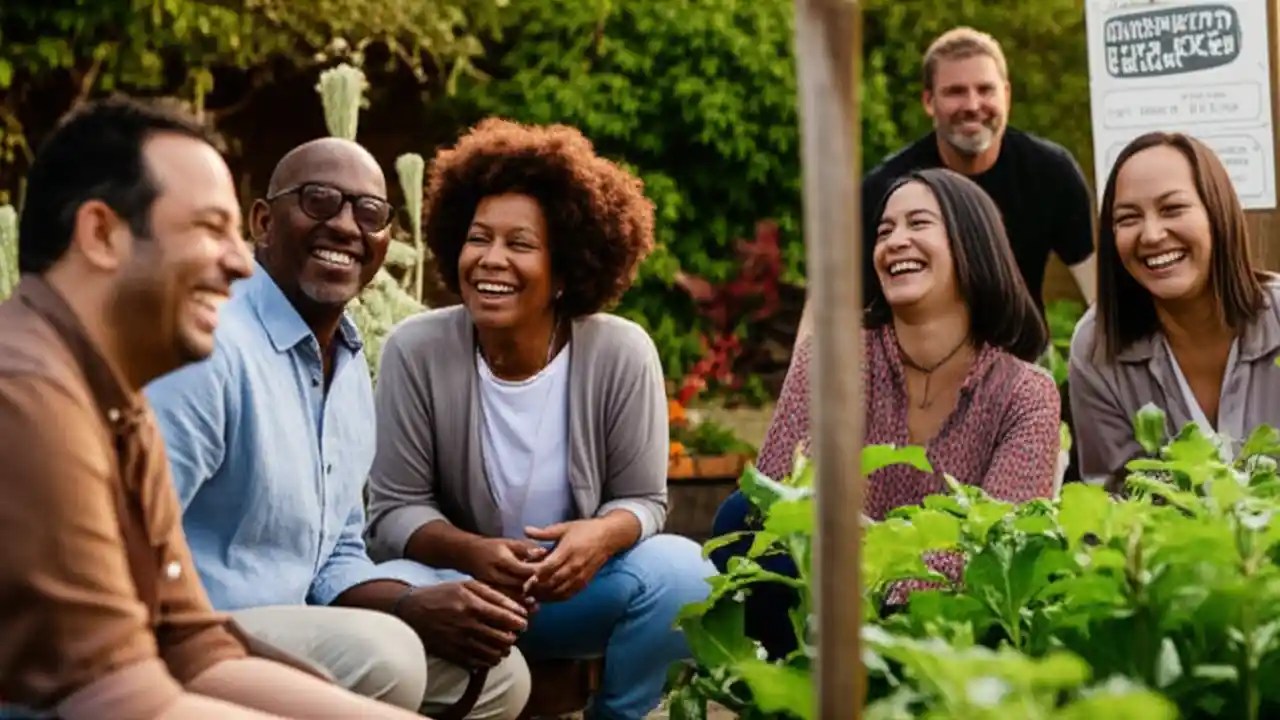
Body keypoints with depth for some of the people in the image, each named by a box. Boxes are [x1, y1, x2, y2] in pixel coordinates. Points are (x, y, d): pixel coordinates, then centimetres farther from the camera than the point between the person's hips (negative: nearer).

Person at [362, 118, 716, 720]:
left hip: (581, 590, 1)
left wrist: (602, 536, -32)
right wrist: (474, 554, -32)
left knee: (681, 571, -27)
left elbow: (643, 500, -7)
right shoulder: (415, 351, -14)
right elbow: (395, 511, -11)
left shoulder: (621, 353, -14)